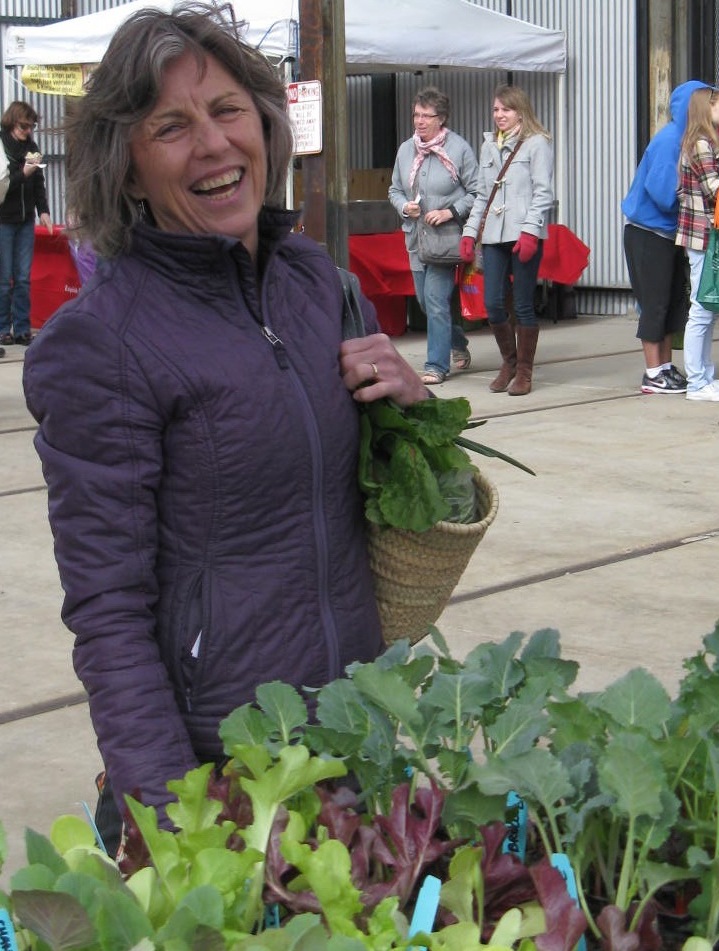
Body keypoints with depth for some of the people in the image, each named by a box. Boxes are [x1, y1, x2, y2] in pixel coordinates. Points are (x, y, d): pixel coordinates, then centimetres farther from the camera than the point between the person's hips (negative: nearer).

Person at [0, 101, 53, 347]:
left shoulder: (30, 147, 6)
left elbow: (39, 182, 12)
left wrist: (43, 211, 3)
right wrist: (23, 174, -24)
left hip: (25, 220, 5)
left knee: (23, 278, 5)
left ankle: (22, 329, 11)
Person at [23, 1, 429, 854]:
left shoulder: (317, 274, 3)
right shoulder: (97, 344, -15)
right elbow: (107, 615, -15)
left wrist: (410, 400, -4)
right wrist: (168, 811, -21)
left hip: (358, 717, 6)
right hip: (211, 760, -6)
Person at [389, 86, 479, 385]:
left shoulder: (458, 148, -8)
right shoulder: (405, 149, 7)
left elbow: (476, 192, -6)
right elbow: (395, 189, 17)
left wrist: (450, 212, -17)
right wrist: (404, 206, -4)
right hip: (416, 236, 6)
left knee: (436, 298, -11)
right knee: (424, 299, 14)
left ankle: (437, 365, -2)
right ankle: (458, 344, 38)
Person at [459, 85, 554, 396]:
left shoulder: (536, 144, 1)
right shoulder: (488, 146, 19)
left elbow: (543, 192, -6)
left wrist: (530, 230, -16)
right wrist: (470, 231, 13)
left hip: (525, 236, -5)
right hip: (493, 236, 5)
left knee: (523, 305, -1)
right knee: (493, 303, 0)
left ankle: (524, 371, 9)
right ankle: (508, 362, 20)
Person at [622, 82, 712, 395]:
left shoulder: (686, 139, 6)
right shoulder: (668, 141, -19)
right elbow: (663, 192, -25)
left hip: (670, 231, 8)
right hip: (648, 231, -8)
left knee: (675, 300, 11)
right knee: (655, 302, -3)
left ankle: (665, 366, 20)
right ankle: (653, 374, 3)